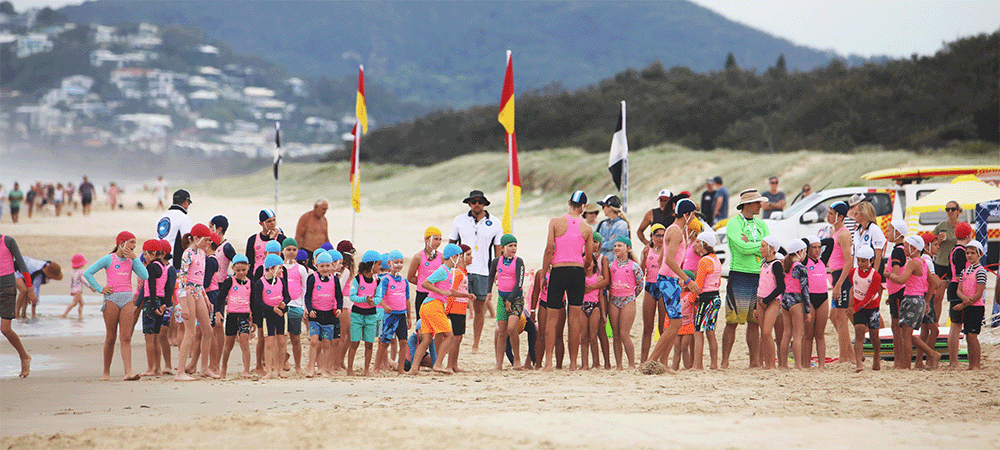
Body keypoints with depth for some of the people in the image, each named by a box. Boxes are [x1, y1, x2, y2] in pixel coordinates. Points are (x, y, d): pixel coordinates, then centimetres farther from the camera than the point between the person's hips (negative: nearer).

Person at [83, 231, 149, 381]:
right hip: (112, 299, -3)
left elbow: (144, 276, -1)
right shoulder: (109, 259, 0)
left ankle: (128, 372, -14)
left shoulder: (131, 260, 12)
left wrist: (134, 258, -3)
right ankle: (106, 372, 14)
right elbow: (88, 273, 2)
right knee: (111, 338, 2)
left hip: (127, 300, 3)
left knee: (126, 338, -6)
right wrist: (100, 289, -4)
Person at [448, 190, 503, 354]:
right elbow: (451, 244, 13)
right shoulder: (459, 221, 7)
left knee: (479, 308, 3)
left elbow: (498, 249, 11)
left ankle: (476, 344, 11)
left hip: (483, 272, 1)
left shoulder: (494, 223, 7)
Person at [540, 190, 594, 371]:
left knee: (552, 318, 4)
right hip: (577, 272, 1)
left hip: (558, 271, -1)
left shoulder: (555, 222, -3)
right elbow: (589, 259, 7)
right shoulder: (587, 229, 3)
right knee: (575, 318, 6)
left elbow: (549, 250, -7)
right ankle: (573, 363, 7)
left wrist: (544, 273, 1)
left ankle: (548, 362, -2)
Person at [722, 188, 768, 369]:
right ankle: (724, 361, -4)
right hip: (739, 275, -5)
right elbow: (742, 248, -17)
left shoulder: (761, 225, 15)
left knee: (754, 322, 8)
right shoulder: (733, 223, -3)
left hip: (759, 276, 5)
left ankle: (755, 360, 11)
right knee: (732, 321, -6)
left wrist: (750, 245, -8)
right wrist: (761, 245, -6)